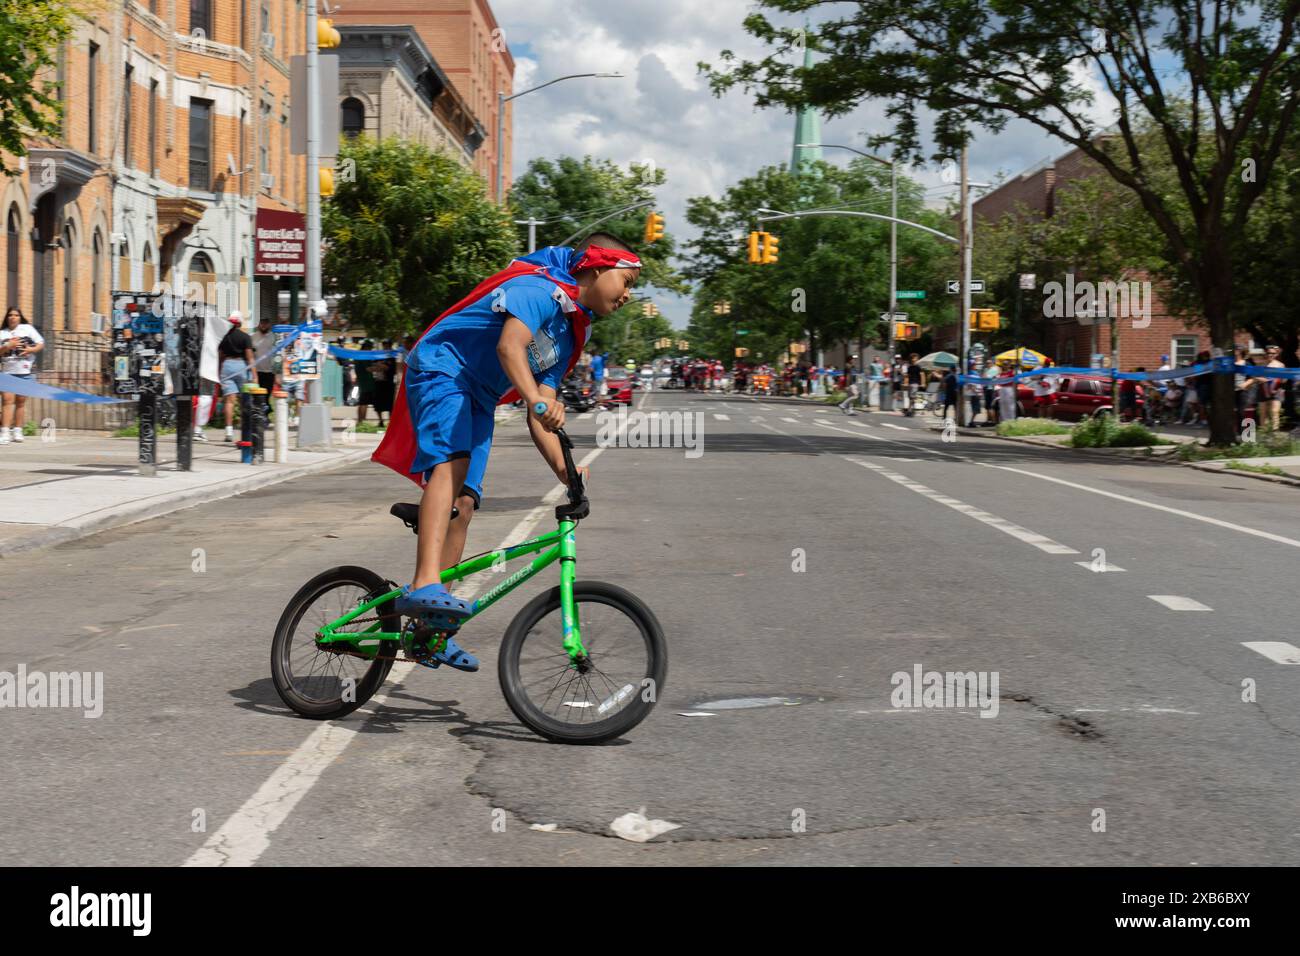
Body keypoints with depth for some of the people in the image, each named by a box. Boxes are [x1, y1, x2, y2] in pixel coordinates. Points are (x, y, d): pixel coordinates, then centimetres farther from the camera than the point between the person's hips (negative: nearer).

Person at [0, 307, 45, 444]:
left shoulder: (28, 328, 7)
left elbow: (41, 343, 6)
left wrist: (32, 349, -13)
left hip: (24, 371, 0)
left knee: (21, 401, 5)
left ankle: (17, 431, 13)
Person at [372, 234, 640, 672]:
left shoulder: (571, 333, 15)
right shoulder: (540, 288, -13)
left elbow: (540, 417, 9)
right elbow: (509, 345, -32)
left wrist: (563, 469, -6)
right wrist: (536, 399, -48)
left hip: (477, 397, 9)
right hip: (442, 368, -9)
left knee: (463, 504, 0)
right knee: (451, 464, -32)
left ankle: (433, 631, 3)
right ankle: (425, 585, -48)